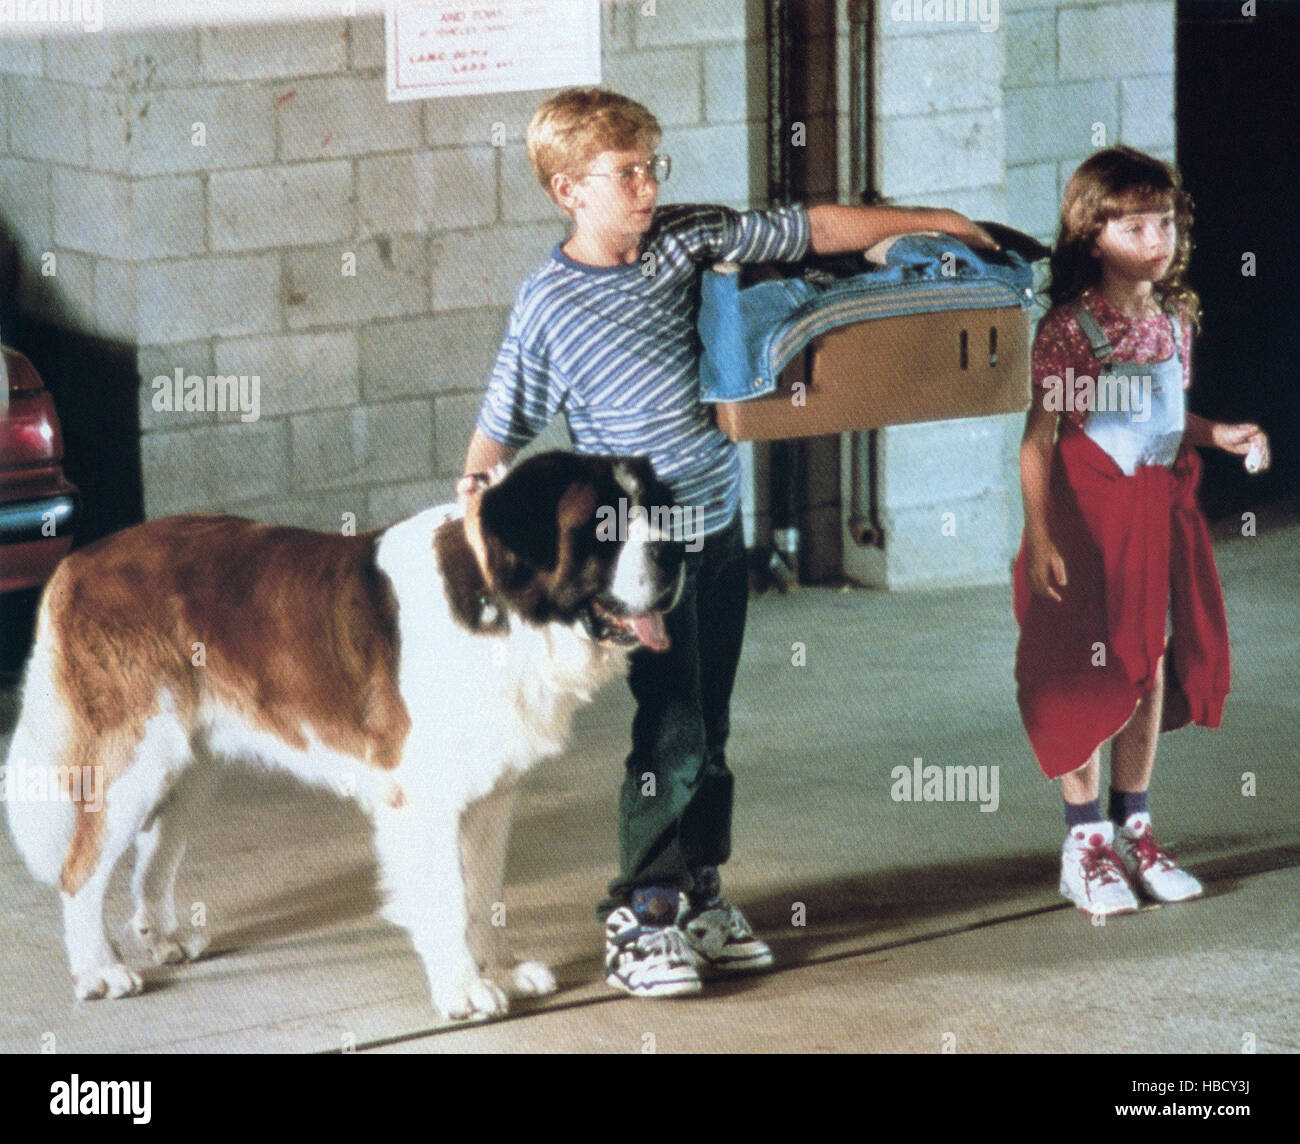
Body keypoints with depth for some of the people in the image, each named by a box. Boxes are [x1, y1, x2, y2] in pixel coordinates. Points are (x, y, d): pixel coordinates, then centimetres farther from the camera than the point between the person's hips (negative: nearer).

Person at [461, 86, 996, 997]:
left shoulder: (685, 239, 0)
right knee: (671, 733, -7)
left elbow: (811, 231, 4)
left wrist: (928, 221, 3)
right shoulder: (549, 307, -11)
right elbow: (500, 433, -5)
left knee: (712, 726, 12)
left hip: (720, 527, 5)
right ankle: (639, 920, 3)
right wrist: (475, 498, -21)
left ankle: (699, 897, 23)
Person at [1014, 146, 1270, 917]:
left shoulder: (1175, 321, 6)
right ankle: (1086, 841, 10)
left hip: (1159, 514, 6)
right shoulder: (1070, 328, -13)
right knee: (1088, 678, 0)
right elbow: (1039, 438, -13)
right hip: (1088, 516, -6)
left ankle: (1134, 830, 23)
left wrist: (1220, 435, 3)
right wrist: (1038, 536, -17)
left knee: (1151, 671, 10)